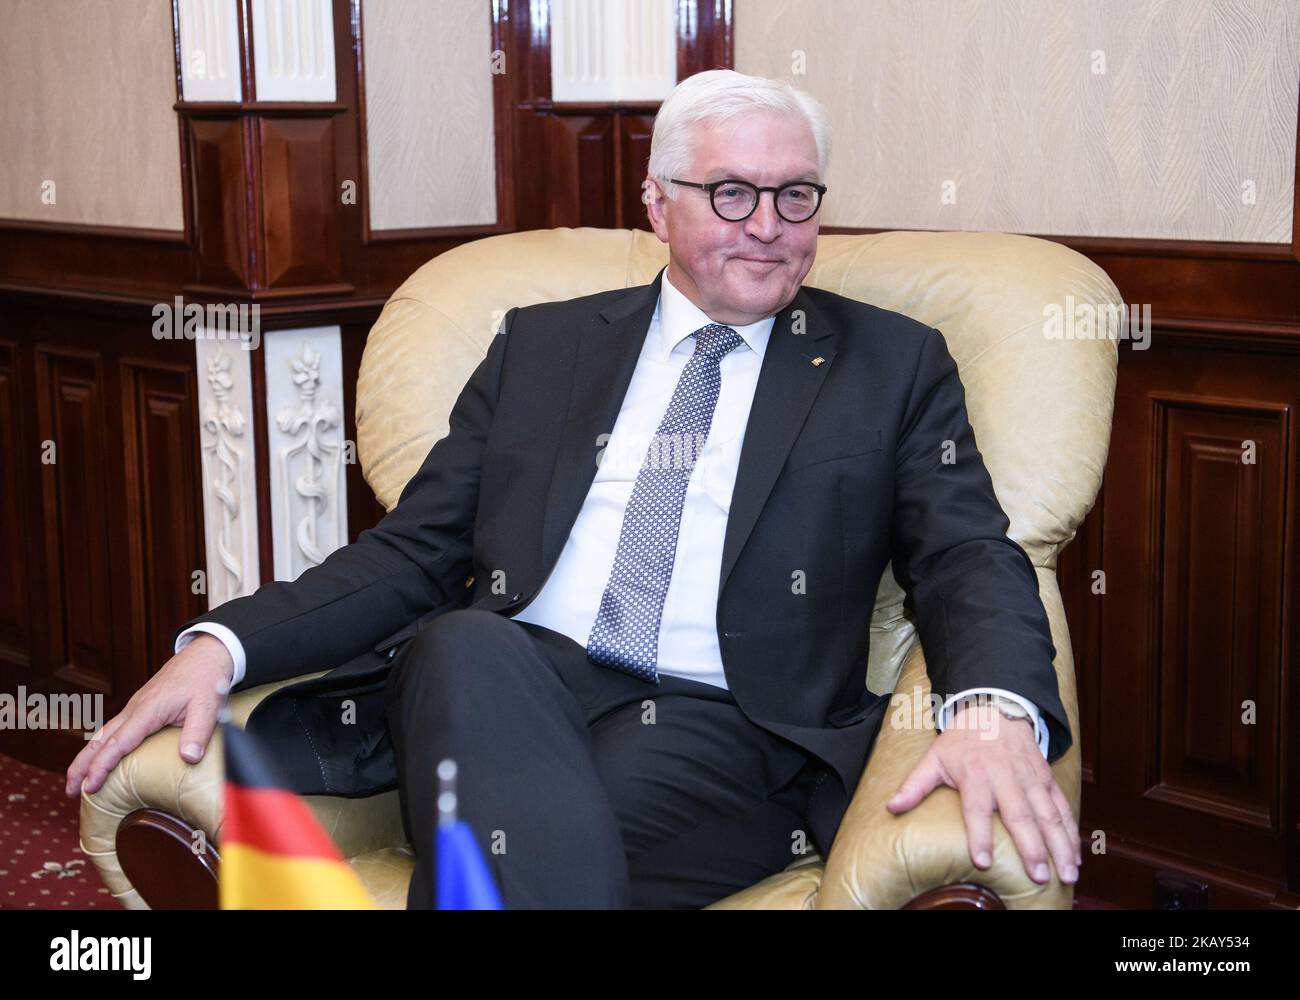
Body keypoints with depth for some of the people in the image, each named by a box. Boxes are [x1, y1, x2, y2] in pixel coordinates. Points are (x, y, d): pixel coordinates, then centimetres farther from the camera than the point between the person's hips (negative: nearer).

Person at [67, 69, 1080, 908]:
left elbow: (969, 559, 4)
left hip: (722, 726, -2)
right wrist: (223, 642, -4)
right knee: (473, 643, -34)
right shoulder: (541, 344, 18)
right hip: (499, 690, 3)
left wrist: (996, 710, -21)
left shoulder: (893, 364, 14)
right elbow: (415, 551, 14)